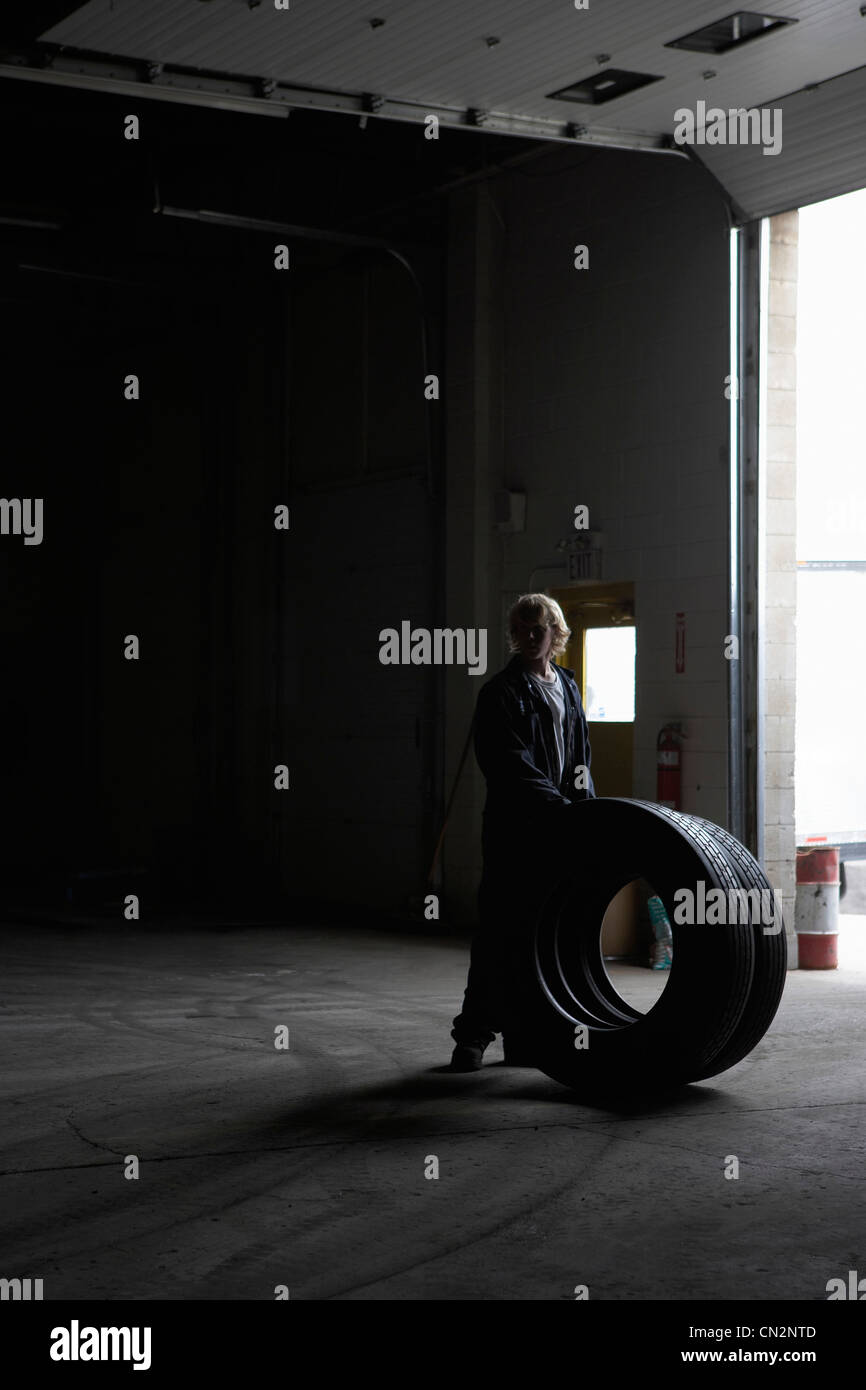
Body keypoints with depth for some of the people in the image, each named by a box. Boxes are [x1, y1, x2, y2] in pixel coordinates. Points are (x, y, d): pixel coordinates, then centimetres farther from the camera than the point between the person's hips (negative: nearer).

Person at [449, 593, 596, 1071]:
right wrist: (556, 802, -23)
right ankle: (474, 1033, 4)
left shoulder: (567, 687, 17)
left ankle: (525, 1036, 15)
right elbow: (510, 764, -15)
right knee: (502, 931, -5)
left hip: (559, 829, 6)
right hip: (514, 829, -6)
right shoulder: (500, 693, -5)